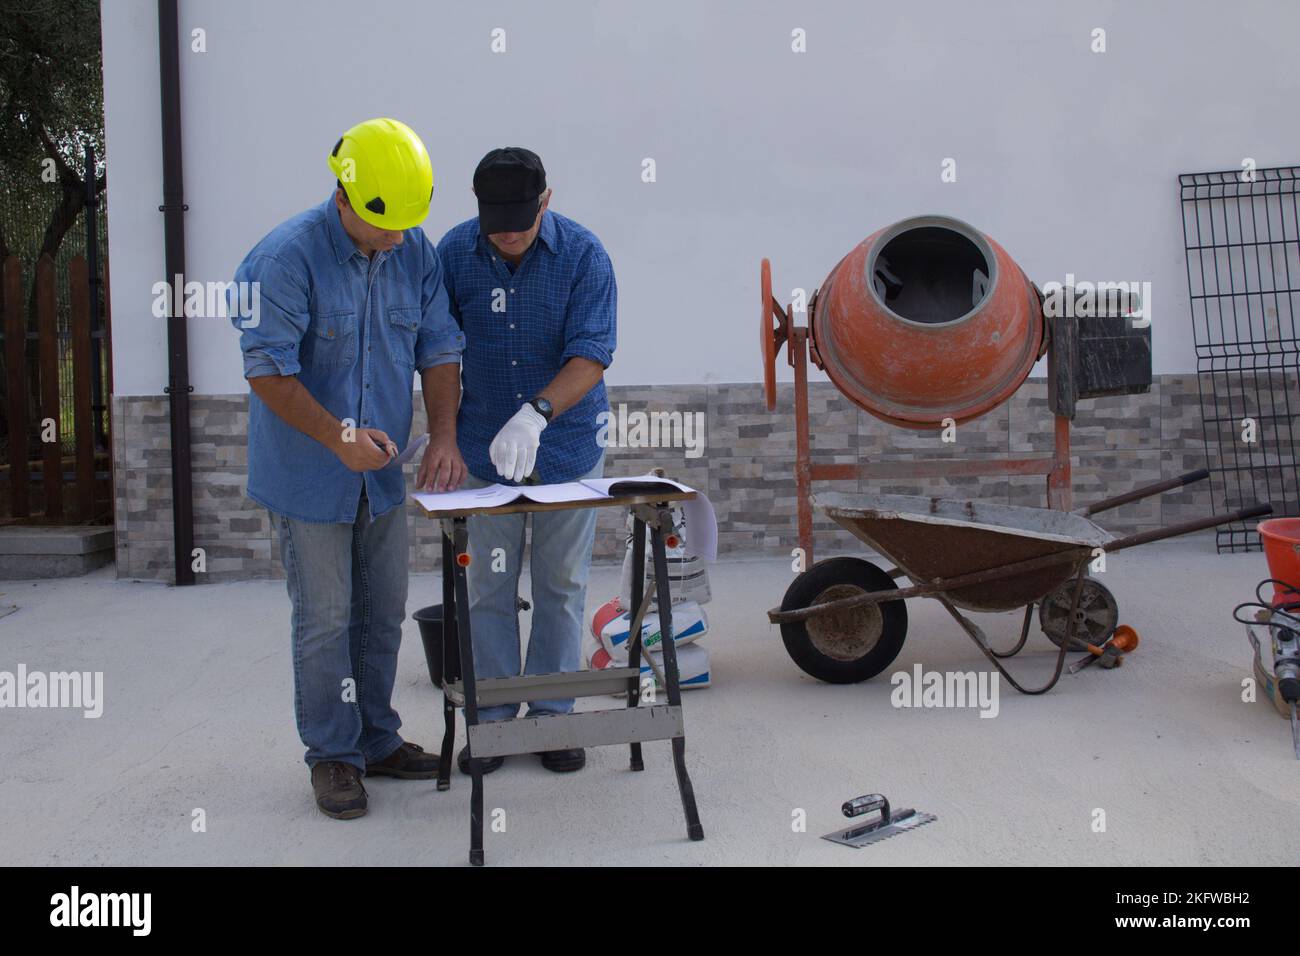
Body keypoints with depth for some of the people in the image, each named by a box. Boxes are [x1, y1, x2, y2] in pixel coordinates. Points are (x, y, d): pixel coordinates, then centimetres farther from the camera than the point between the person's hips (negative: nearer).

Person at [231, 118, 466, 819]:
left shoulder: (416, 255, 0)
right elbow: (268, 370, -20)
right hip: (307, 478, -6)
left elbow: (439, 350, 3)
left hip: (381, 474, 6)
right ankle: (332, 755, 17)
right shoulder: (286, 258, -18)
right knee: (325, 620, 2)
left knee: (383, 614, 14)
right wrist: (340, 437, -27)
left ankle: (376, 740, 29)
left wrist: (443, 435, -10)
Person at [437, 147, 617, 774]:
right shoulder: (455, 251, -5)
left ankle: (552, 714, 22)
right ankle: (493, 716, 20)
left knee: (561, 586, 8)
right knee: (490, 588, 7)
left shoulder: (583, 254, -12)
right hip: (485, 450, 2)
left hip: (568, 448, -1)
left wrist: (536, 414, -34)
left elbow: (592, 352, -20)